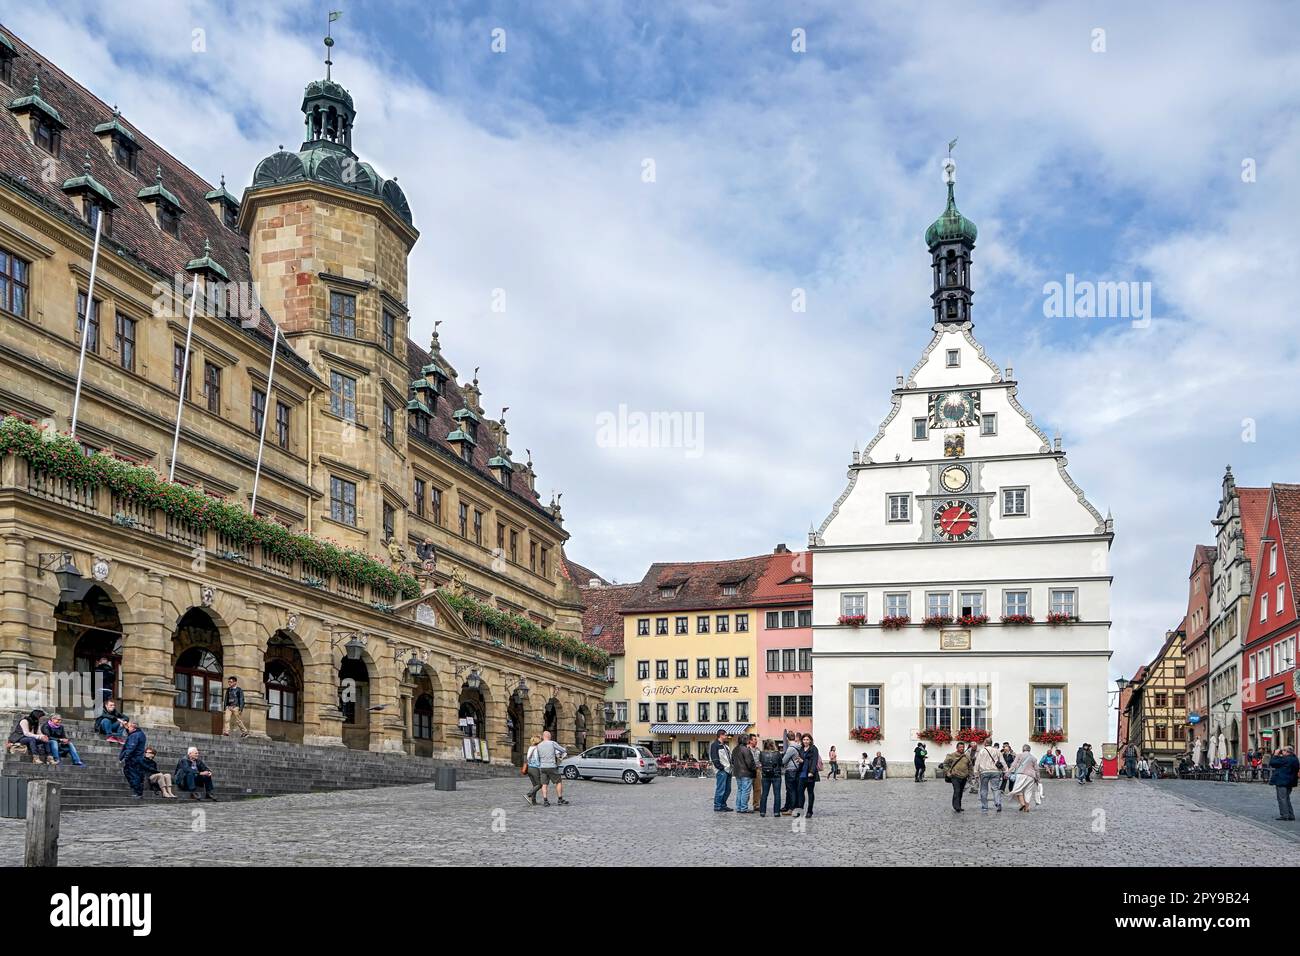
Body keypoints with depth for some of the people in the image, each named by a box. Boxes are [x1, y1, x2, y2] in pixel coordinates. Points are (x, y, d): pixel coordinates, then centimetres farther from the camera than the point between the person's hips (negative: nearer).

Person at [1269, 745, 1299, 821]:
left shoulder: (1284, 759, -19)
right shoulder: (1295, 760, 9)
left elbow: (1271, 763, -14)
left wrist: (1276, 755, -4)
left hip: (1281, 782, -9)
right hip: (1290, 782, 9)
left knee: (1282, 798, -3)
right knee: (1286, 798, 16)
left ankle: (1284, 815, -6)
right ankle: (1291, 815, 16)